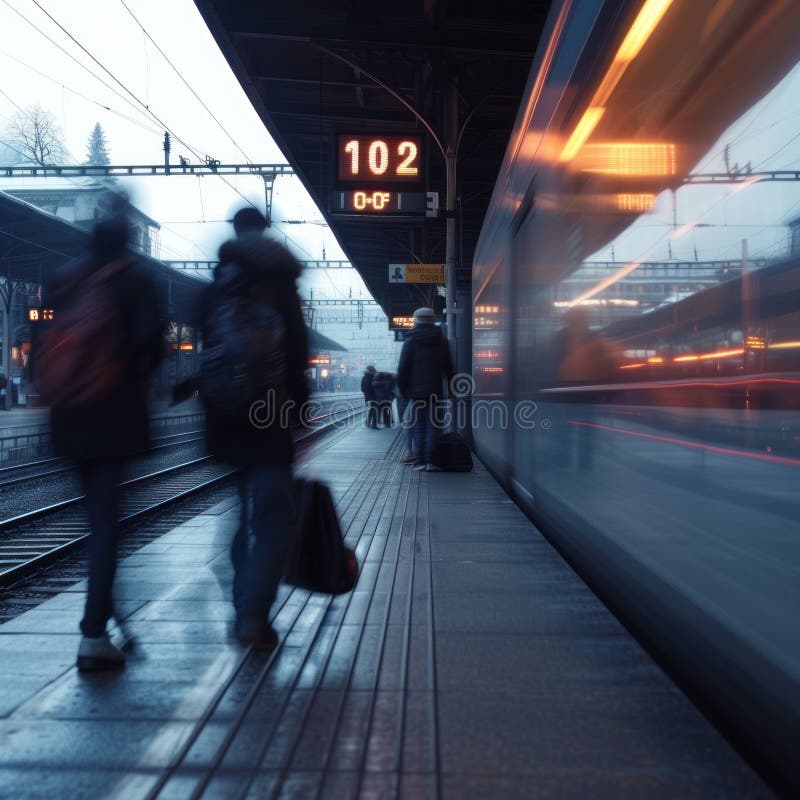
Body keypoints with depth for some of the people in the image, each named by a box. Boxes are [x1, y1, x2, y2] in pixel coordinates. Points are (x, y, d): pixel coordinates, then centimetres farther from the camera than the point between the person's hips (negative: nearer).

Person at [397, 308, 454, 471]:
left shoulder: (410, 343, -3)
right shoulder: (442, 343, 7)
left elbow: (403, 369, -5)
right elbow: (449, 369, 10)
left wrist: (403, 389, 5)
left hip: (417, 391, -2)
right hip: (435, 391, 2)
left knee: (419, 426, 4)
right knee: (432, 425, 4)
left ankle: (420, 461, 2)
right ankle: (430, 461, -1)